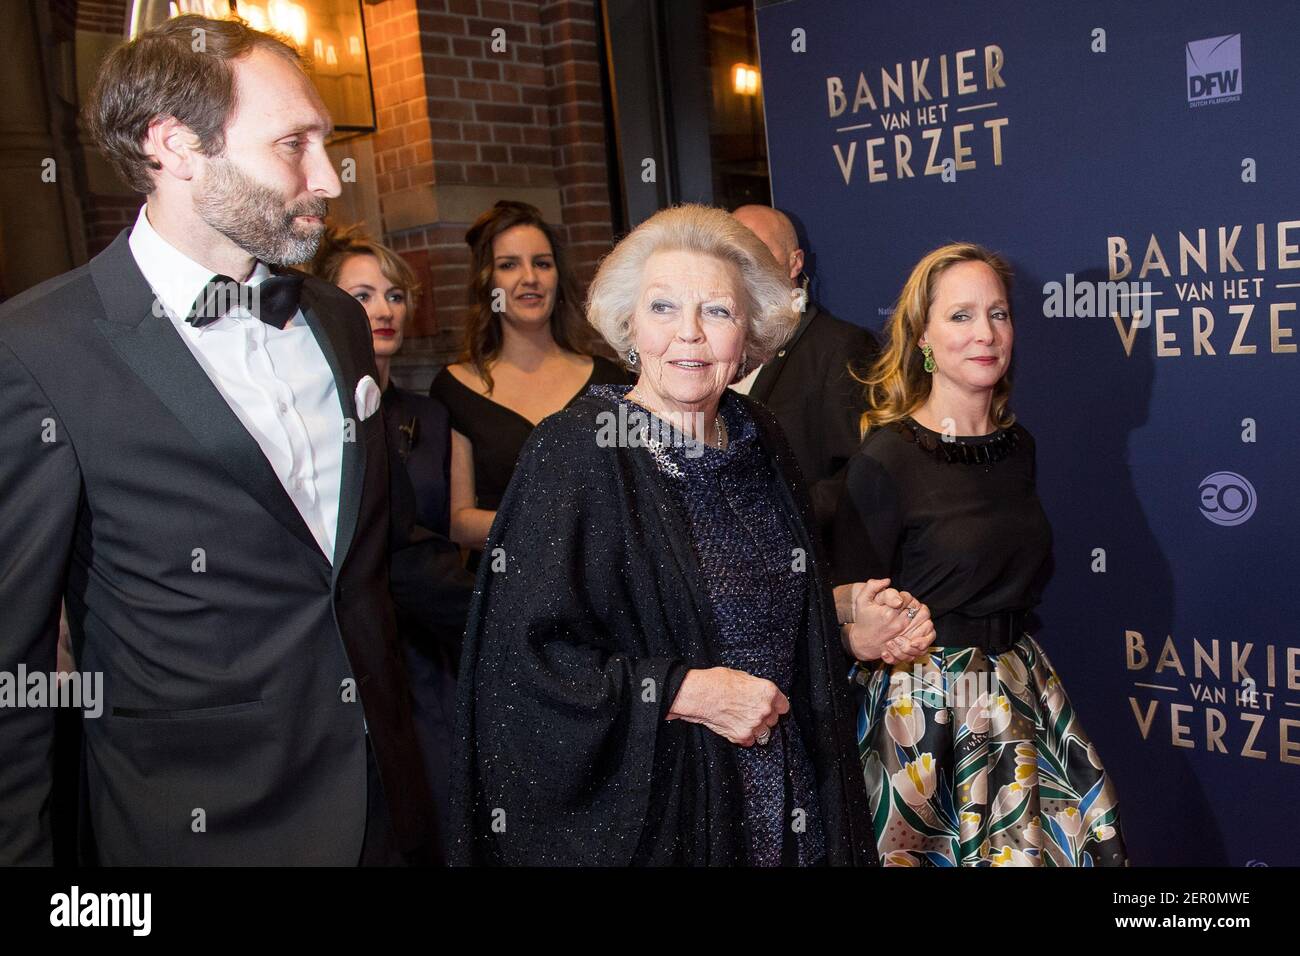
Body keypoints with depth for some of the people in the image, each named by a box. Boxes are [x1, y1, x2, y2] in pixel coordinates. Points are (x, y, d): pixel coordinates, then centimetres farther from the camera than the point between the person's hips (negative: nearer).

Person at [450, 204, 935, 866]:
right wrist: (688, 693, -22)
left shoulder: (757, 439, 2)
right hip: (643, 806, -6)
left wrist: (854, 631, 0)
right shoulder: (577, 451, -17)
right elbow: (523, 652, -20)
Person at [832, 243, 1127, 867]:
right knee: (940, 849, 9)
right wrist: (889, 636, -24)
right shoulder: (886, 458, -16)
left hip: (1021, 688, 6)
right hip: (927, 703, -6)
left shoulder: (1017, 445, 4)